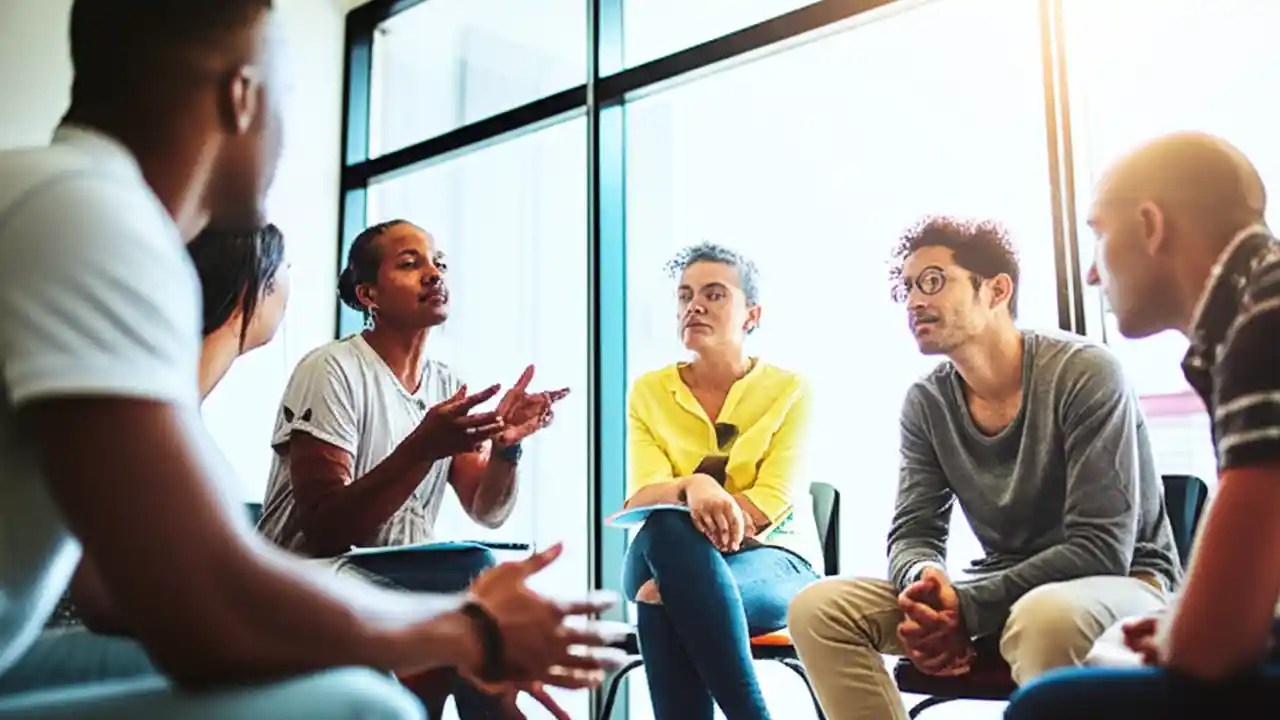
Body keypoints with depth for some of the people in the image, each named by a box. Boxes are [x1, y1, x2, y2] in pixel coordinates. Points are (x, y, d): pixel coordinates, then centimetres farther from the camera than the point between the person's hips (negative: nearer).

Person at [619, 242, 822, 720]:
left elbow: (774, 501, -10)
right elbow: (644, 497, -6)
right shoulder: (650, 391, 7)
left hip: (774, 564, -2)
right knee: (667, 531, -36)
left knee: (667, 600, -36)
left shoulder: (789, 389, 1)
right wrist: (691, 487, -31)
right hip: (670, 560, 2)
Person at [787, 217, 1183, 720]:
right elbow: (913, 532, -1)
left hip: (1124, 582, -5)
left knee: (1046, 615, -42)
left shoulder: (1084, 373, -17)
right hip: (1006, 593, 5)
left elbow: (1102, 549, -21)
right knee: (818, 609, -13)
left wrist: (966, 607, -27)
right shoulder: (926, 404, 0)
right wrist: (925, 581, -26)